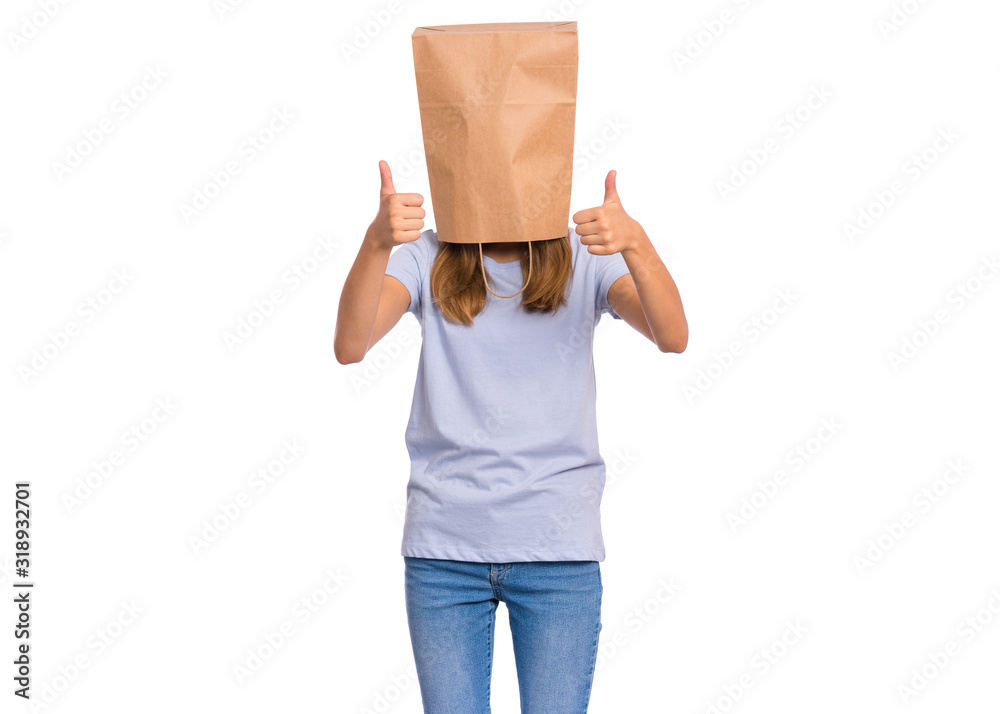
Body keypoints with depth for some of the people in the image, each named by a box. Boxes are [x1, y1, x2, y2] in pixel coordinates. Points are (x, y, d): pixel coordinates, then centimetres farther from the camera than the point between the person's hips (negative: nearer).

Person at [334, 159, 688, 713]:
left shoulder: (584, 258, 2)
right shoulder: (427, 258, 2)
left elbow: (673, 337, -16)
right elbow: (350, 346, -16)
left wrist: (635, 244, -34)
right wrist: (376, 242, -33)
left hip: (558, 549, 0)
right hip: (443, 547, 1)